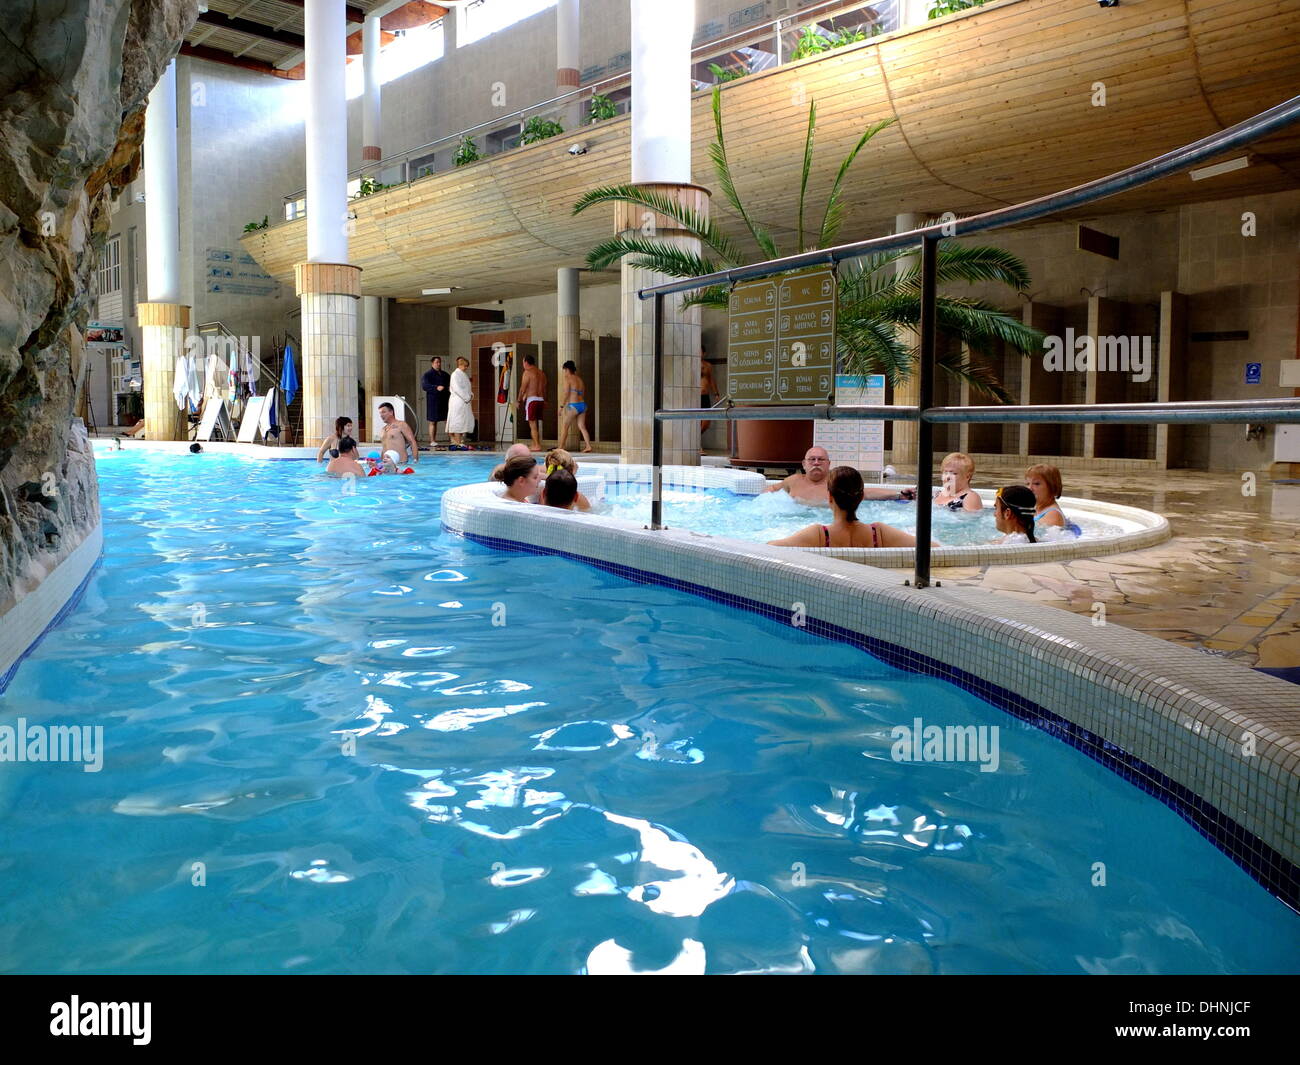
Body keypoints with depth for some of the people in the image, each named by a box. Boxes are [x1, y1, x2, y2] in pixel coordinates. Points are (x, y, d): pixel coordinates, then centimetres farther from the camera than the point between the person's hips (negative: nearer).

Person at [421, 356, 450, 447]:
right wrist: (436, 388, -26)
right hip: (433, 401, -4)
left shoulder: (445, 375, 18)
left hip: (444, 401, 4)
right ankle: (432, 441, 3)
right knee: (433, 422, 0)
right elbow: (424, 385, -15)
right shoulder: (427, 374, 0)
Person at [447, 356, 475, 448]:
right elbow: (457, 388, -17)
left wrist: (471, 395, 5)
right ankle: (458, 444, -6)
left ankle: (461, 442, 12)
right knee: (458, 423, -7)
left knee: (466, 421, 7)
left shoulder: (464, 374, 16)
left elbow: (468, 387, 24)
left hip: (465, 402, 9)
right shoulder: (455, 374, -10)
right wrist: (467, 398, -15)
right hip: (458, 402, -9)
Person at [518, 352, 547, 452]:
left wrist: (519, 401, -2)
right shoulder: (541, 373, 16)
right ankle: (535, 444, 13)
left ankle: (537, 446, -10)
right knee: (537, 424, 12)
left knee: (532, 424, -6)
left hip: (531, 399, -7)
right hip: (541, 400, 7)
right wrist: (544, 402, 21)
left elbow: (523, 388, -9)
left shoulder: (527, 372, -7)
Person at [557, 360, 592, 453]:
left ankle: (561, 447, 8)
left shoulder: (568, 379, -4)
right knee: (582, 427, 8)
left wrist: (561, 406, -8)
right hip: (583, 404, 7)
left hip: (573, 405, -7)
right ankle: (588, 446, -3)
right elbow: (582, 392, 12)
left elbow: (566, 394, -10)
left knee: (564, 426, 4)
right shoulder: (580, 380, 16)